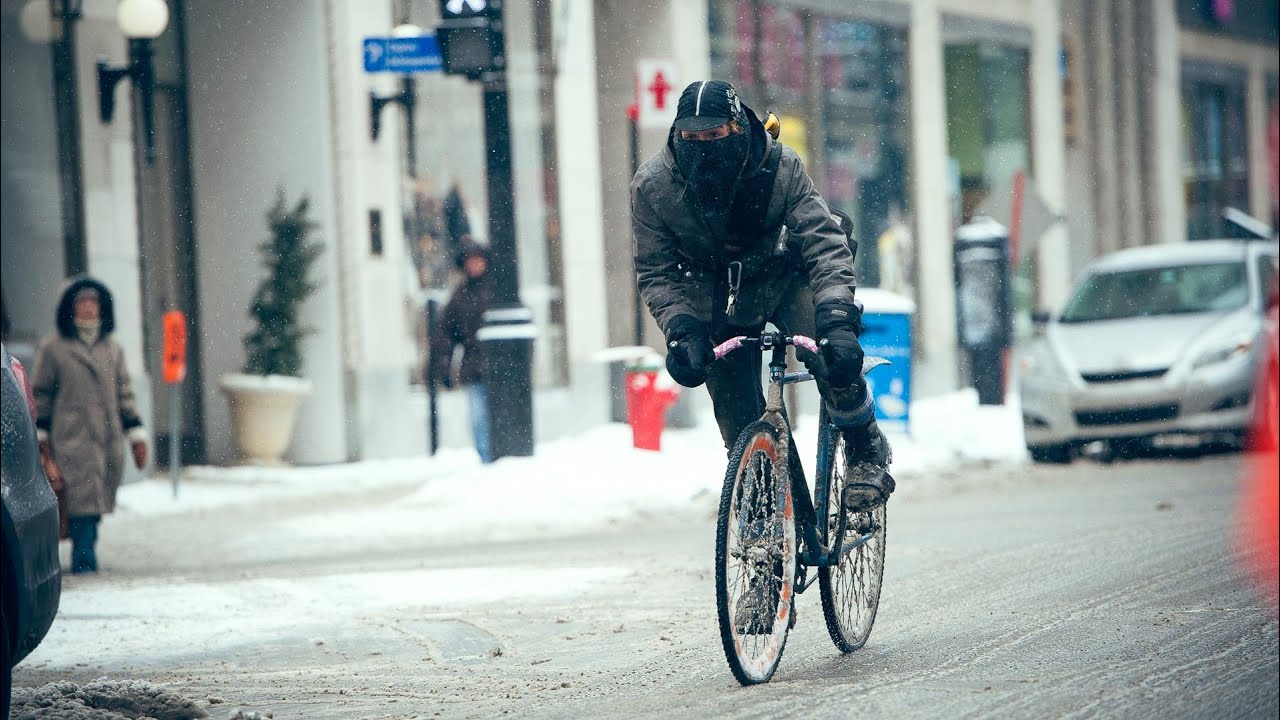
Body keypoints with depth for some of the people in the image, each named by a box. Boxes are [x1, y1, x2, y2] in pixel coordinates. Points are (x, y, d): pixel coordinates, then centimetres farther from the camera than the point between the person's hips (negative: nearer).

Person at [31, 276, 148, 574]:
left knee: (96, 507, 4)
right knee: (83, 504, -15)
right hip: (72, 443, -4)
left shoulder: (111, 349, 16)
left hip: (109, 442, 4)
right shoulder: (53, 348, 3)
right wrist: (42, 442, 1)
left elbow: (125, 394, 18)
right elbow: (40, 397, 4)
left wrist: (137, 438, 14)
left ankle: (83, 561, 11)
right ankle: (85, 563, -18)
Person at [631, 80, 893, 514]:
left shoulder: (780, 168, -26)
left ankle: (867, 452, -6)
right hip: (715, 296, 1)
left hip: (783, 279, -1)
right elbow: (655, 271, -14)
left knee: (836, 355, -29)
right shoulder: (652, 185, -21)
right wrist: (680, 330, -31)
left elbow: (825, 245, -29)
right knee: (739, 425, -5)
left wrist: (837, 319, -43)